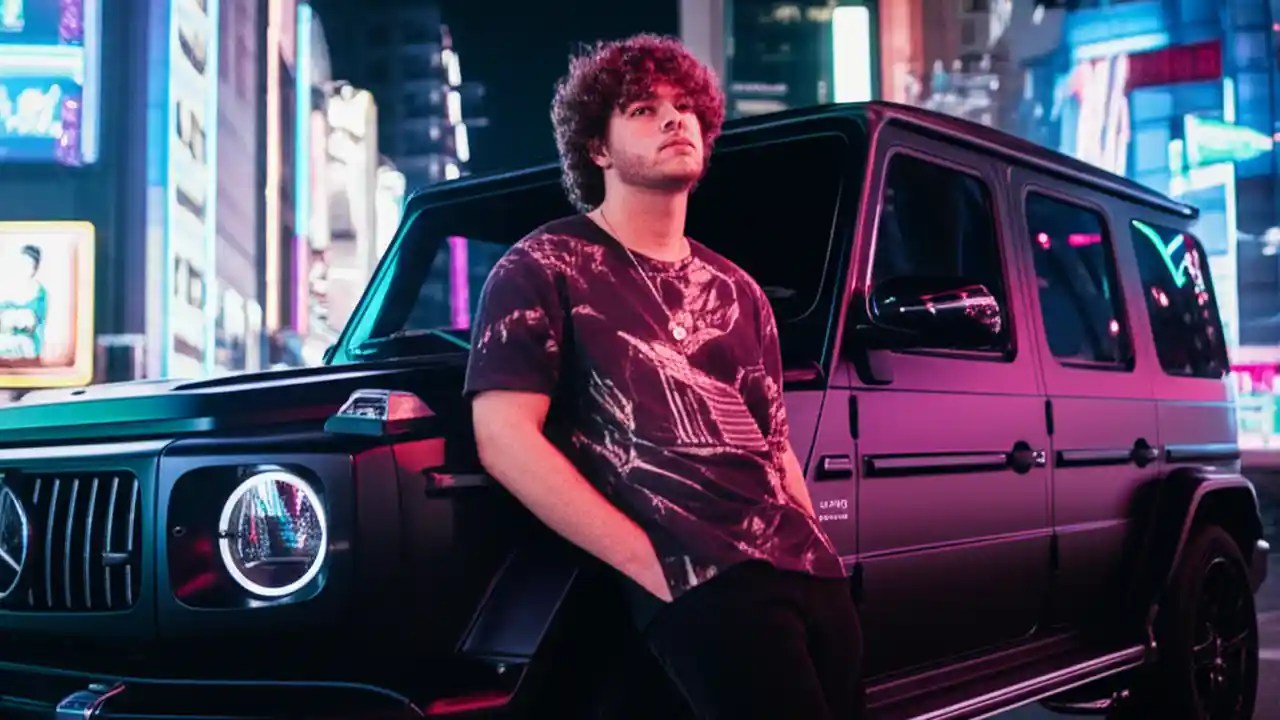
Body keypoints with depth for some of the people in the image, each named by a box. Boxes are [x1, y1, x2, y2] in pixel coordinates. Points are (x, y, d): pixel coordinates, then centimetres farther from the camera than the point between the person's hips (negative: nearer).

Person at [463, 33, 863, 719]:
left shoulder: (738, 292, 21)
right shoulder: (543, 269, 2)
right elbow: (505, 439, -9)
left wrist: (819, 559, 8)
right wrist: (655, 563, -13)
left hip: (812, 577, 7)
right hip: (702, 586, -6)